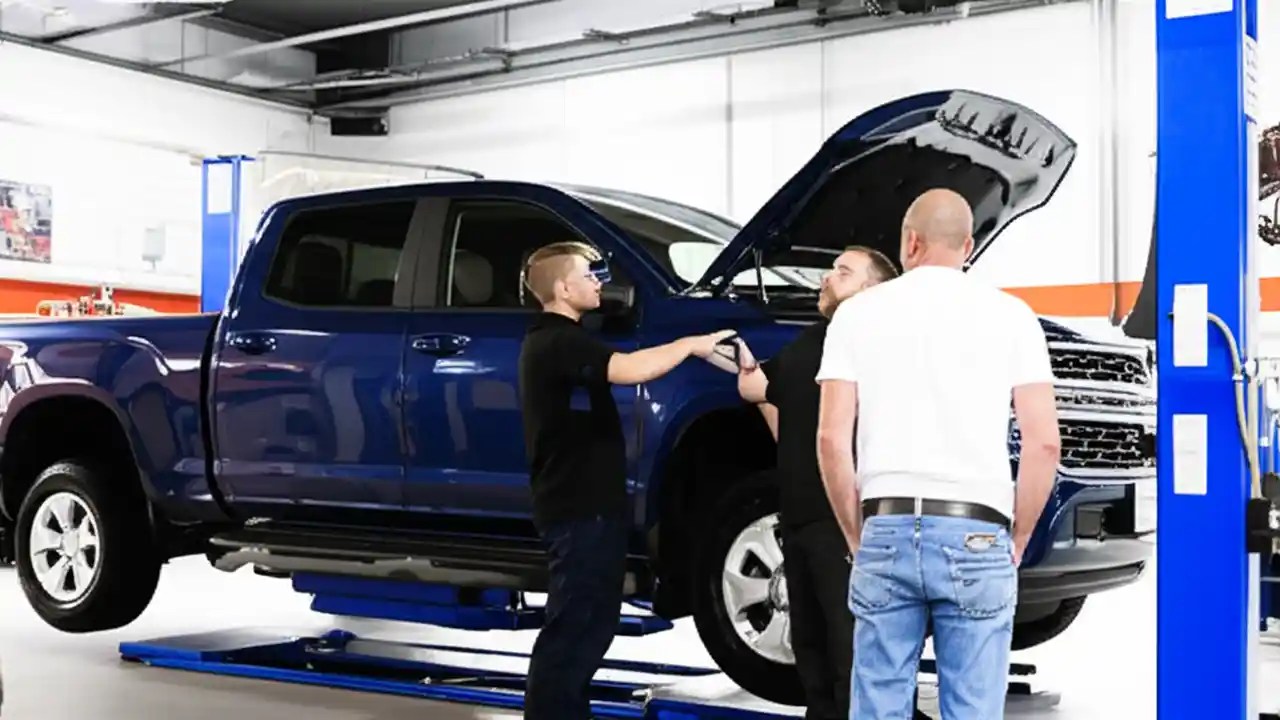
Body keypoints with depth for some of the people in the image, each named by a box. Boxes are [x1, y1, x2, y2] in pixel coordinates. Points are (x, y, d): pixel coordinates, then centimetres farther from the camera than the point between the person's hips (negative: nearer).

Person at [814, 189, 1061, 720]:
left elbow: (831, 440, 0)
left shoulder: (856, 313, 6)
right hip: (976, 536, -1)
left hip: (887, 530, 1)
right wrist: (1016, 541, 8)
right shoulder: (1010, 315, 5)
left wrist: (855, 536, 10)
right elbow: (1043, 442, -2)